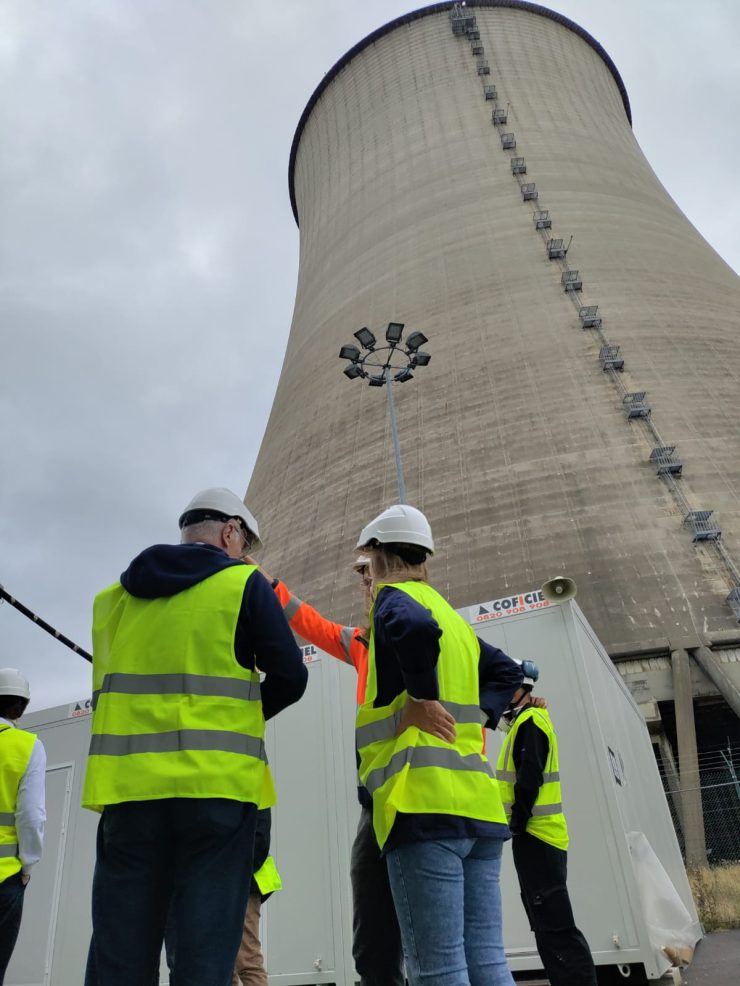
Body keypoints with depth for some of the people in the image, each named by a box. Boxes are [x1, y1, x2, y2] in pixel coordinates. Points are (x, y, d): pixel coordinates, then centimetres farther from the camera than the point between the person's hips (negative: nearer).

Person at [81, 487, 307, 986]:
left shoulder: (116, 594, 14)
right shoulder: (244, 584, 0)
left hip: (129, 784, 4)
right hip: (216, 782, -4)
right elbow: (290, 677, -3)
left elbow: (107, 688, 20)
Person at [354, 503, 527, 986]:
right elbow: (507, 674, 28)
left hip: (426, 804, -8)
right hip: (478, 803, 8)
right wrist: (475, 714, 17)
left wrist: (423, 700, -14)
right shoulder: (453, 617, 22)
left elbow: (416, 628, -26)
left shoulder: (395, 598, -2)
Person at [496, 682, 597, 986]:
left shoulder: (529, 721, -11)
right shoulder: (526, 722, 20)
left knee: (554, 926, -9)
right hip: (538, 836, 11)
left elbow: (529, 780, -20)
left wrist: (517, 824, -17)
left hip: (536, 836, -11)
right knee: (548, 924, 15)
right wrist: (519, 825, 16)